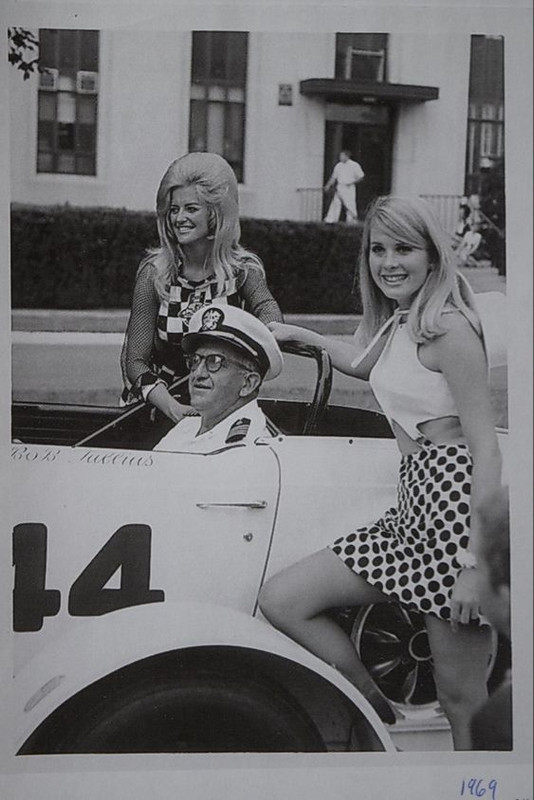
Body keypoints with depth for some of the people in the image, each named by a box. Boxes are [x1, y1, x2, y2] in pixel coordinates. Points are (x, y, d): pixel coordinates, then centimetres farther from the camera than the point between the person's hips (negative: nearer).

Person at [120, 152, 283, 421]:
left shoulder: (243, 269, -2)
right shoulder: (155, 271, -6)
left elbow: (266, 308, -23)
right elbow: (135, 360, -7)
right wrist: (172, 407, -25)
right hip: (158, 407, 0)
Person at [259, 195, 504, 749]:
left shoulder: (450, 329, -11)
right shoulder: (399, 323, 16)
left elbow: (486, 449, -16)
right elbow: (362, 364, 41)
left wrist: (475, 563, -21)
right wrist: (299, 335, 41)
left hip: (458, 509, -9)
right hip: (411, 510, 9)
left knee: (461, 700, -2)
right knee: (281, 600, 2)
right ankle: (379, 717, 13)